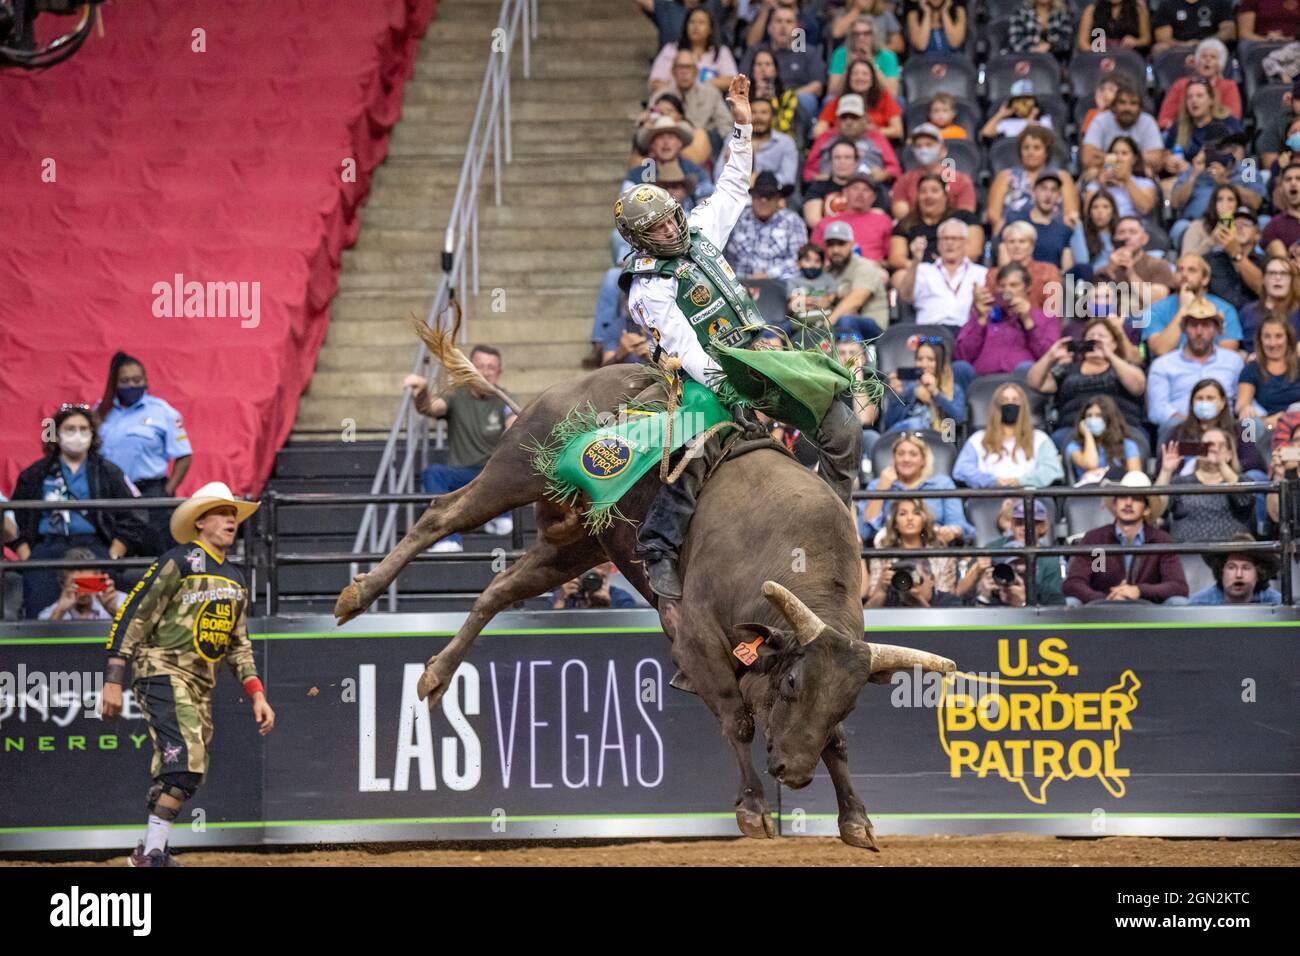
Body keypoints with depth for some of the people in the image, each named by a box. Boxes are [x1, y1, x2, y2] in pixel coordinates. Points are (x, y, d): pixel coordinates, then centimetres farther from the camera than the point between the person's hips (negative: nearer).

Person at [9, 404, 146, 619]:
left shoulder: (109, 473, 18)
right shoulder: (35, 475, 20)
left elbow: (130, 523, 13)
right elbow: (17, 522, 16)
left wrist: (112, 557, -1)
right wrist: (26, 558, 0)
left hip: (92, 545, -1)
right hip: (47, 547, 1)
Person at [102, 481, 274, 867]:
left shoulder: (234, 578, 17)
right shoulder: (179, 562, -7)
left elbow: (238, 645, 23)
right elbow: (132, 618, -9)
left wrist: (256, 695, 12)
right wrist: (113, 680, -16)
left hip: (202, 683, 8)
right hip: (162, 671, -8)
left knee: (187, 775, 5)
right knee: (186, 758, -22)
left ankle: (150, 851, 16)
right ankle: (152, 854, -17)